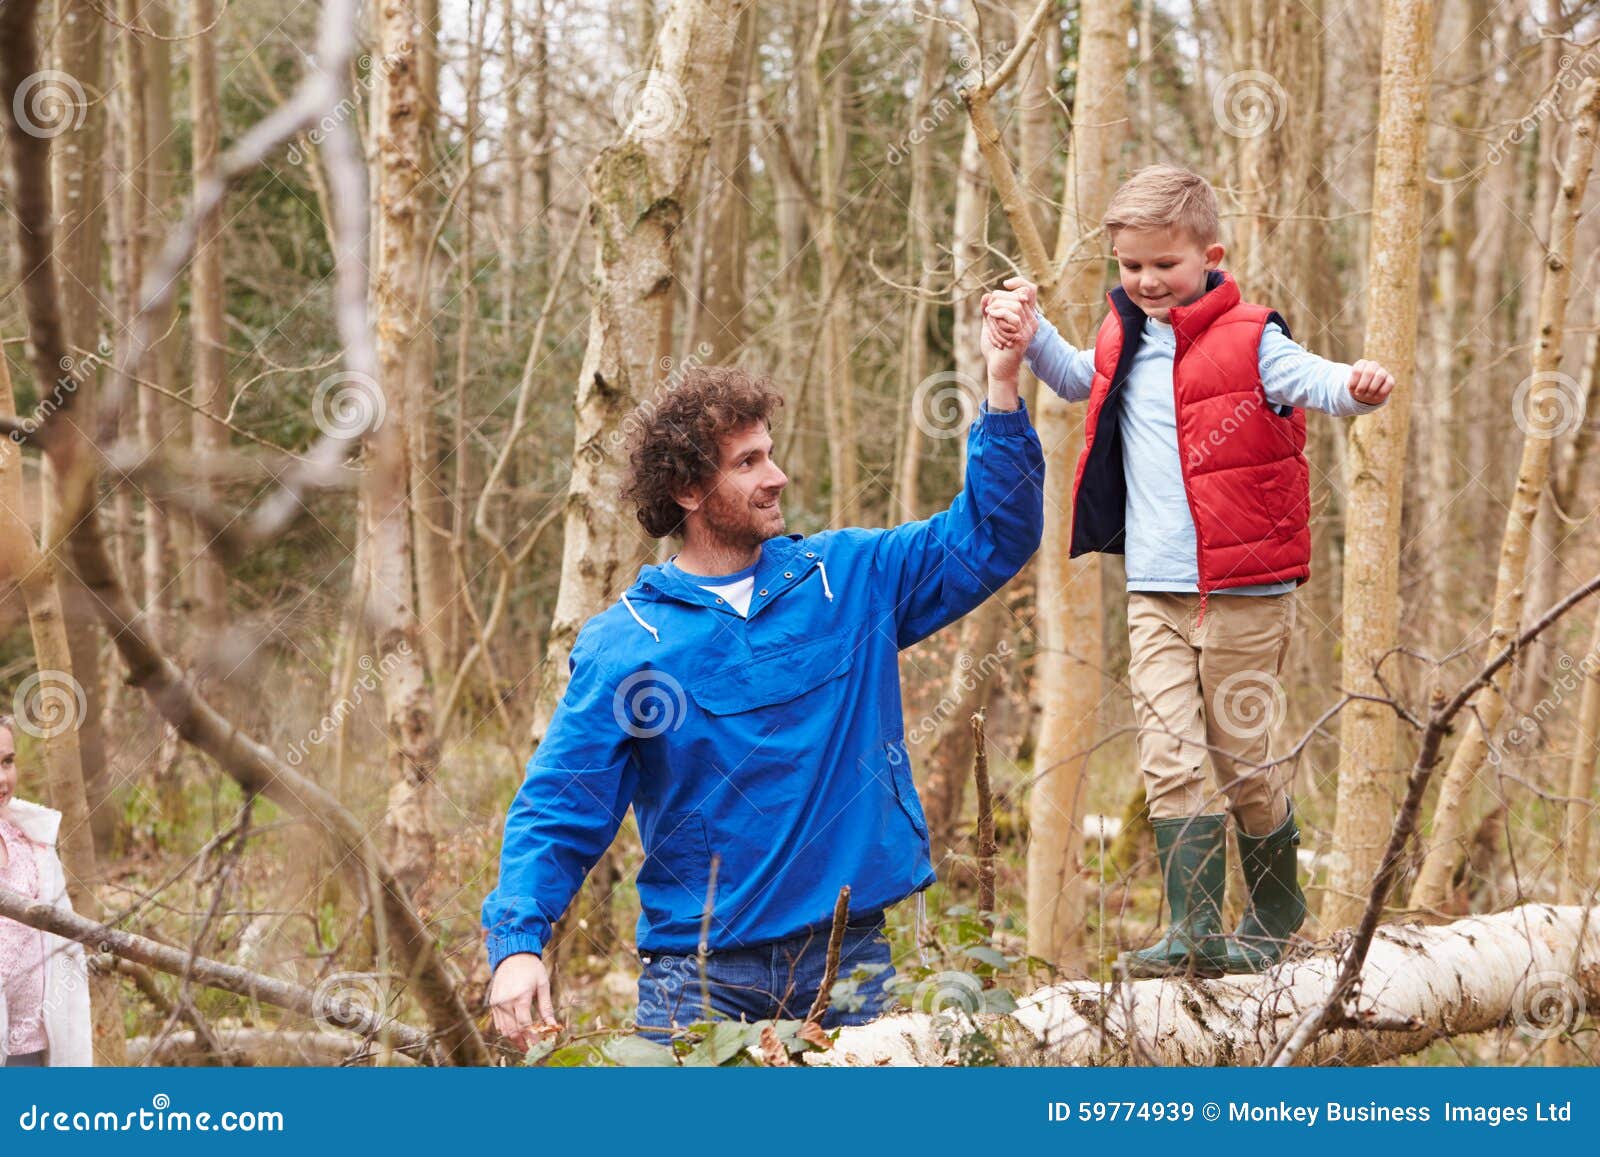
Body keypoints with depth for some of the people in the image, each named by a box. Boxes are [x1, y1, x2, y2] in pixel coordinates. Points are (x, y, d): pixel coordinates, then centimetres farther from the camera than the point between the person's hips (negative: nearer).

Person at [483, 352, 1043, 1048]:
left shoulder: (850, 579, 5)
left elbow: (993, 535, 8)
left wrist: (1002, 382, -4)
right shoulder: (624, 645, -3)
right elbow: (557, 809, -5)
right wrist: (517, 942, -19)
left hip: (849, 963, 2)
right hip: (699, 979, -2)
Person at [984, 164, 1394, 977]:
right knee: (1169, 764, -3)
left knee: (1245, 760, 6)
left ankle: (1275, 912, 28)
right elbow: (1077, 377, 34)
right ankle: (1194, 932, -2)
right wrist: (1028, 335, 20)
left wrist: (1355, 386, -46)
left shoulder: (1248, 340, -8)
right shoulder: (1124, 340, 12)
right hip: (1154, 594, 5)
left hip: (1244, 594, -5)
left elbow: (1306, 379, -25)